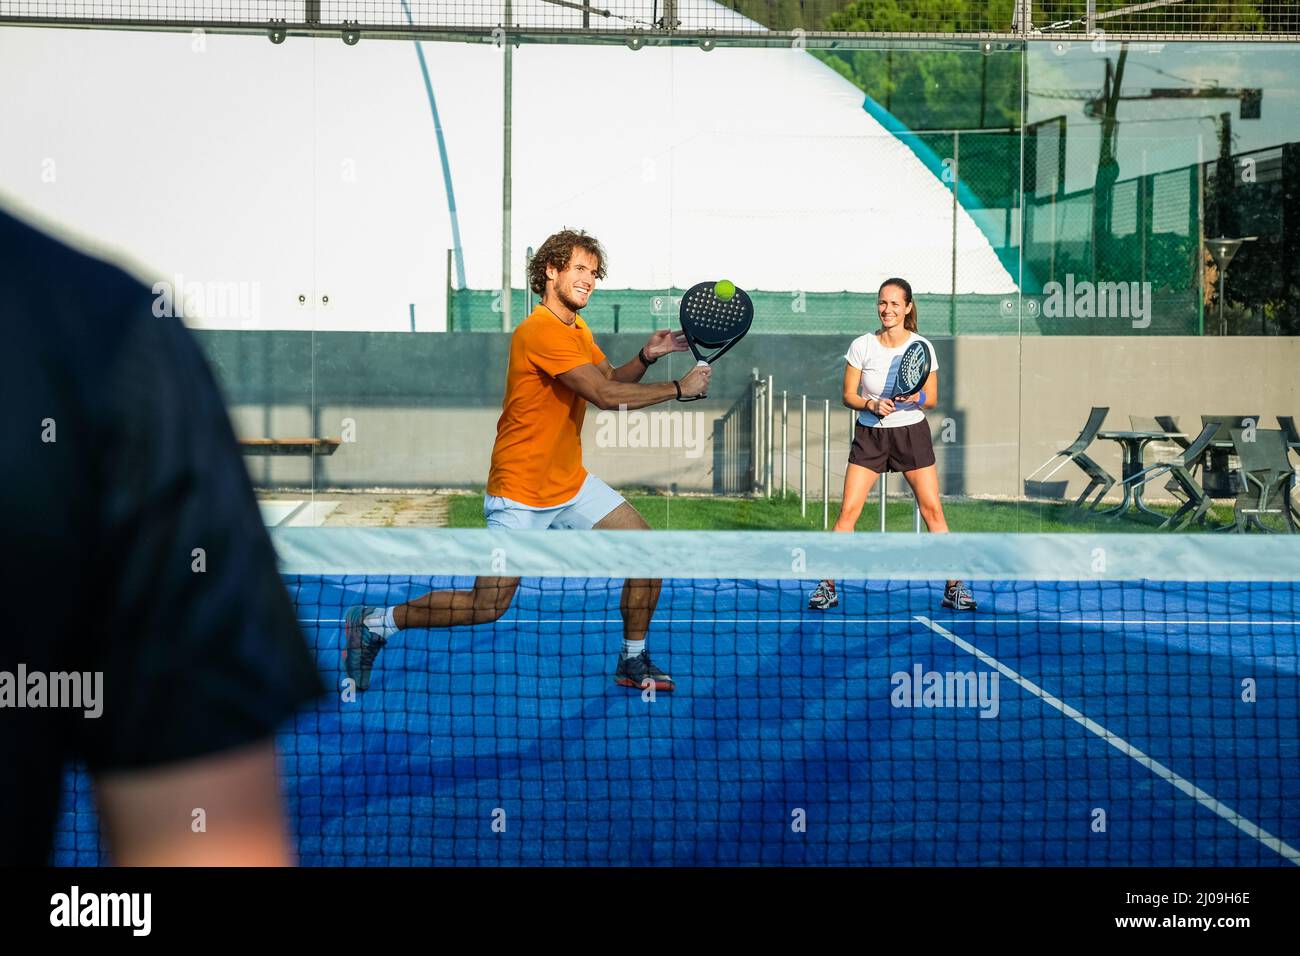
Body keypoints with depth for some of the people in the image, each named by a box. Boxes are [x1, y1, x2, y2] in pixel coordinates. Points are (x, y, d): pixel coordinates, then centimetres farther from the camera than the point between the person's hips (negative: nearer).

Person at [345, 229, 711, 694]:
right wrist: (679, 388, -20)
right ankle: (374, 623, 7)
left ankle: (633, 661, 14)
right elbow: (605, 395, -27)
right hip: (521, 494, -9)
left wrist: (646, 357, -4)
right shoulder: (541, 331, -22)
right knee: (487, 606, -9)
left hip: (571, 484, 9)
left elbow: (613, 378, 16)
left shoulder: (576, 328, 10)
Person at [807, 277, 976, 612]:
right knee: (848, 510, -7)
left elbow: (932, 399, 1)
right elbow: (848, 395, -1)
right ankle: (827, 587, 0)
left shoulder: (922, 347, -5)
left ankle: (953, 588, 2)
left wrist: (917, 398, -21)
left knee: (932, 508, -5)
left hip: (912, 433, 0)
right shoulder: (861, 346, -5)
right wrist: (872, 404, -20)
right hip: (870, 434, 0)